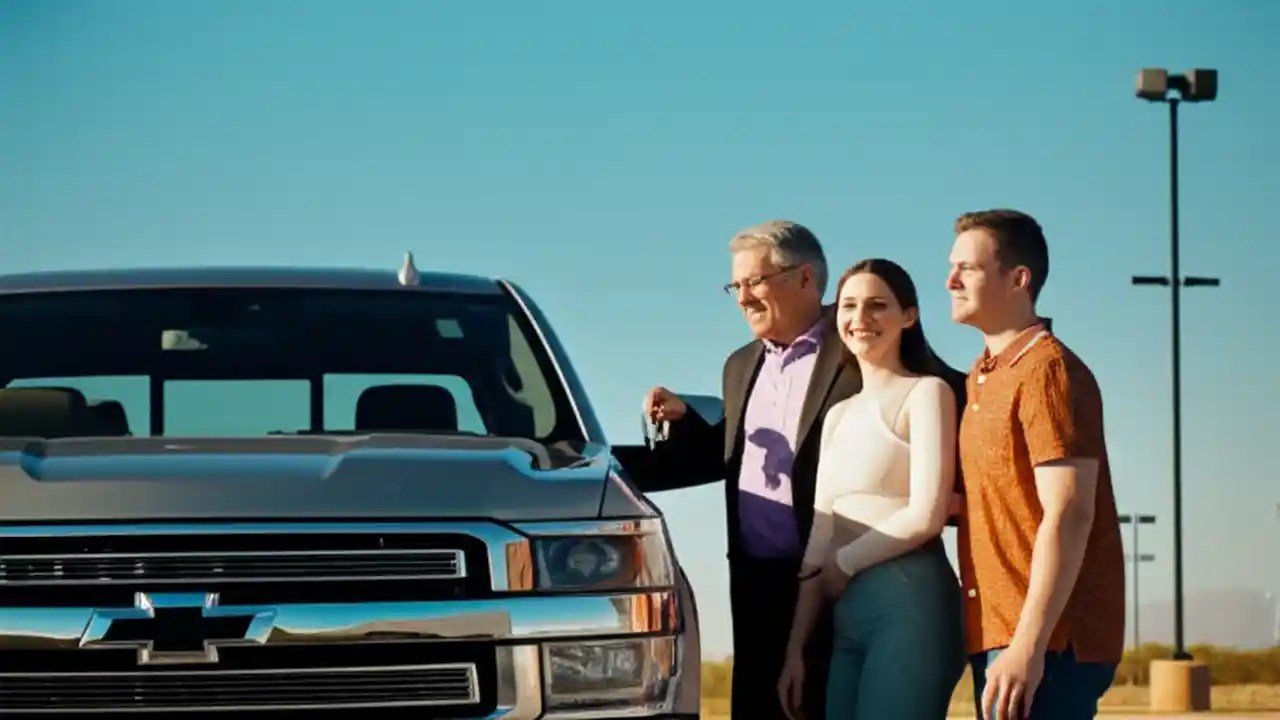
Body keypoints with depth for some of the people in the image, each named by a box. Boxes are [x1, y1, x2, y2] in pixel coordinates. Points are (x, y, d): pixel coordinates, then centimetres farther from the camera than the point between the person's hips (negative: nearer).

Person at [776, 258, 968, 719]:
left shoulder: (926, 392, -1)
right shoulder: (839, 415, 21)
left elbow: (926, 515, -10)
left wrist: (842, 565, 1)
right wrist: (796, 648, 12)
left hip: (910, 602, -7)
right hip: (848, 614, 7)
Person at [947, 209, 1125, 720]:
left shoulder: (1047, 370, -10)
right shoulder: (982, 378, 18)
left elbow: (1067, 518, -18)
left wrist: (1028, 645, -23)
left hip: (1046, 640, -9)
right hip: (995, 634, 9)